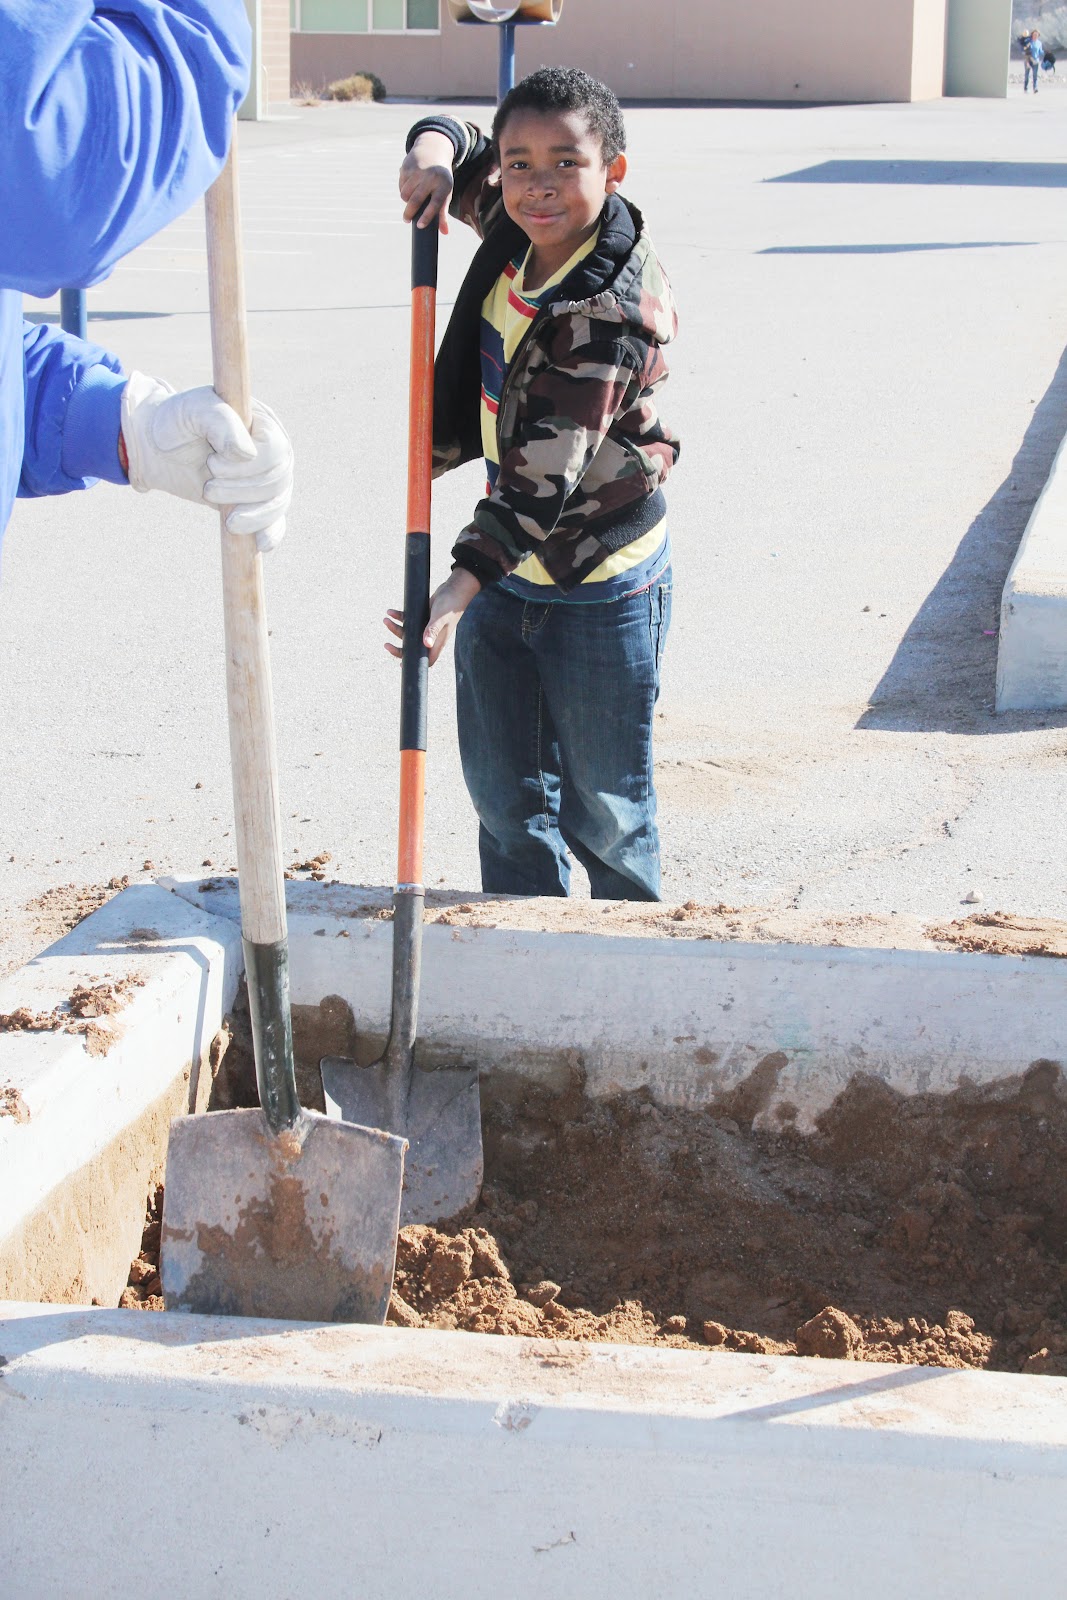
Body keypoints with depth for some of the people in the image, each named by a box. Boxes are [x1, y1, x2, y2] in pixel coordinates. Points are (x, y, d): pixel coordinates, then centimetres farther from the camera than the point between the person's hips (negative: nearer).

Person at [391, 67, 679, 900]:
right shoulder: (518, 226, -3)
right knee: (506, 799, 15)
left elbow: (547, 474, -30)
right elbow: (459, 152, 17)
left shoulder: (614, 309, -26)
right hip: (508, 566, 8)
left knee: (604, 812, 7)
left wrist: (460, 586, -38)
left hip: (597, 587, -7)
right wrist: (434, 147, -8)